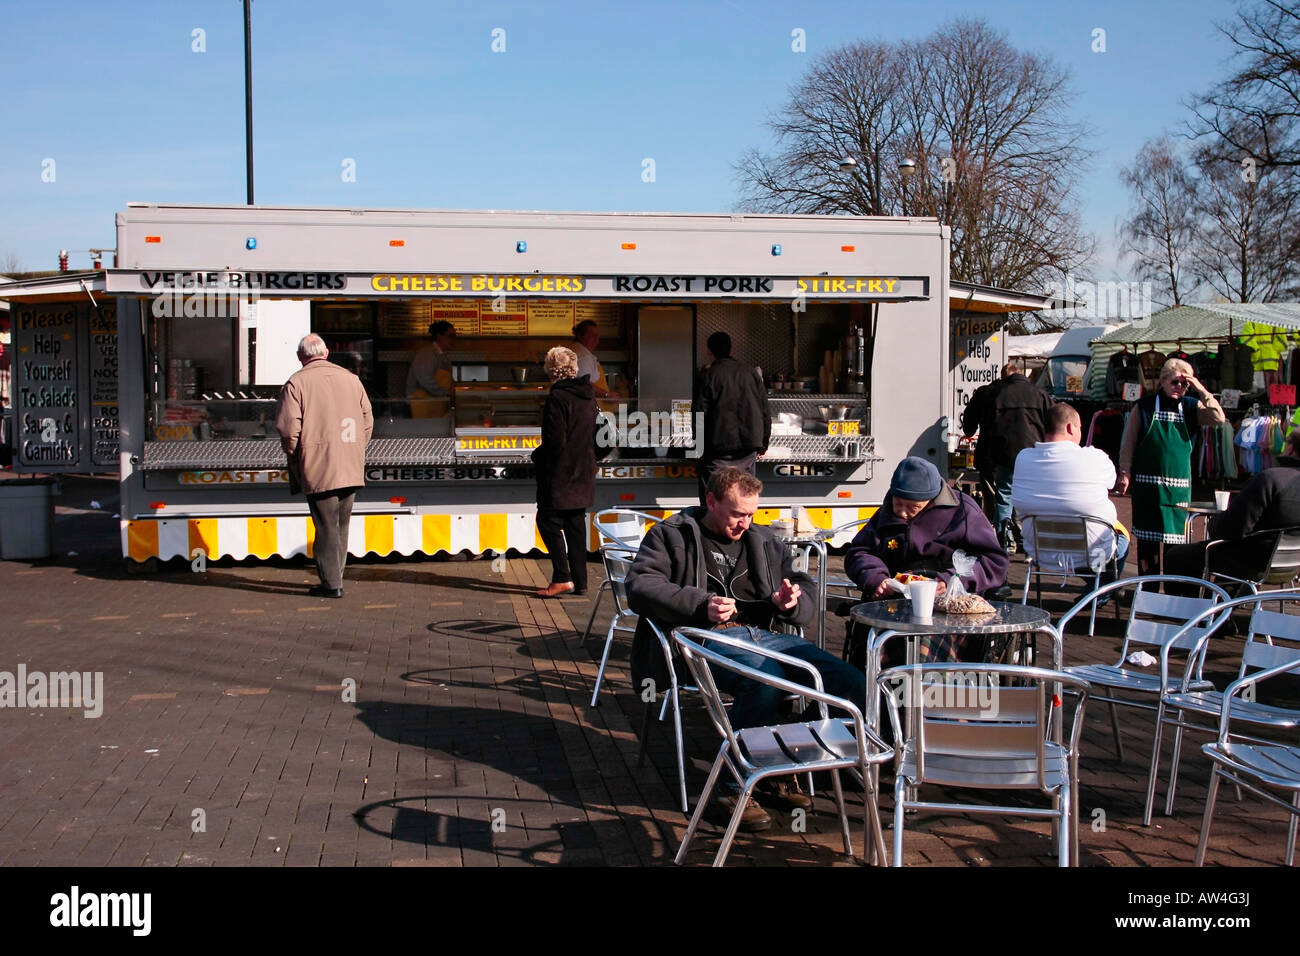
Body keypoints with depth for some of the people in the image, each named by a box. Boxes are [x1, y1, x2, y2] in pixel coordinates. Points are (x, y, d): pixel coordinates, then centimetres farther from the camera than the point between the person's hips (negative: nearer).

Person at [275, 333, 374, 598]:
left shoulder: (296, 383, -6)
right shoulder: (350, 378, 9)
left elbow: (288, 428, -12)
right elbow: (367, 420, 11)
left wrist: (293, 457, 4)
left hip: (318, 469, -4)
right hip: (351, 469, 5)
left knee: (326, 526, 0)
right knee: (342, 525, 14)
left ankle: (331, 584, 2)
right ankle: (334, 577, 20)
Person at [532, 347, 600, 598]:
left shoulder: (557, 397, -16)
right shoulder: (588, 396, 10)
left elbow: (555, 440, -20)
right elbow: (593, 436, 16)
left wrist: (537, 455, -4)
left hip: (560, 474, -8)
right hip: (583, 473, 8)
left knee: (548, 521, -1)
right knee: (575, 524, 12)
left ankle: (562, 578, -8)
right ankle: (579, 581, 14)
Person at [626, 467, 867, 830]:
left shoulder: (764, 542, 27)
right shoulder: (673, 535, 13)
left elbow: (807, 595, 29)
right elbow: (640, 586, -3)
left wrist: (792, 601, 2)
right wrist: (701, 605, -17)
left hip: (766, 634, 6)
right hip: (709, 638, -6)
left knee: (853, 684, -15)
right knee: (765, 676, -39)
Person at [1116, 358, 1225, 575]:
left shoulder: (1190, 407, 7)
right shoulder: (1145, 406, 1)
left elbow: (1218, 418, -8)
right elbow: (1128, 443, 2)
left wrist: (1201, 390, -11)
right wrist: (1125, 474, -5)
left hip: (1179, 485, 2)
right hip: (1147, 482, -2)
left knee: (1176, 535, 3)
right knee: (1147, 536, 3)